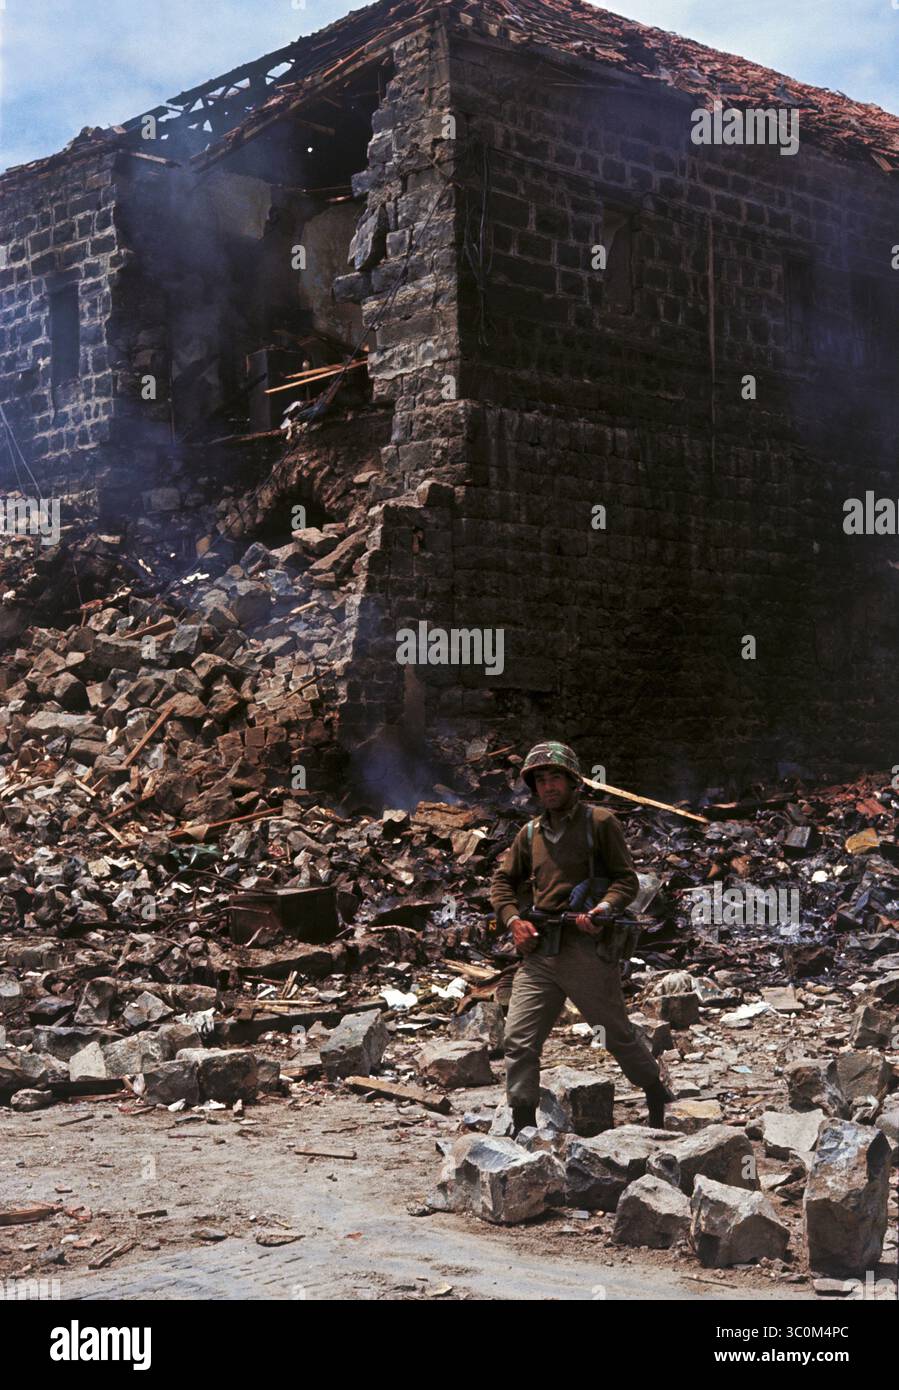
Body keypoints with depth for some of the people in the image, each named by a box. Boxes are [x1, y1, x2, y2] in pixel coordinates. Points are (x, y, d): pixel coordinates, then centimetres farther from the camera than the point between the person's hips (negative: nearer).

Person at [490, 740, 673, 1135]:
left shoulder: (599, 822, 0)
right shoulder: (530, 833, 15)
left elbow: (627, 879, 0)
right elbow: (502, 881, 20)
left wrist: (604, 908, -20)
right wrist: (515, 920, 2)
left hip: (585, 950, -4)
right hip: (538, 952, 4)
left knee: (618, 1035, 10)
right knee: (518, 1042, -4)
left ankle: (657, 1094, 35)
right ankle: (523, 1128, 3)